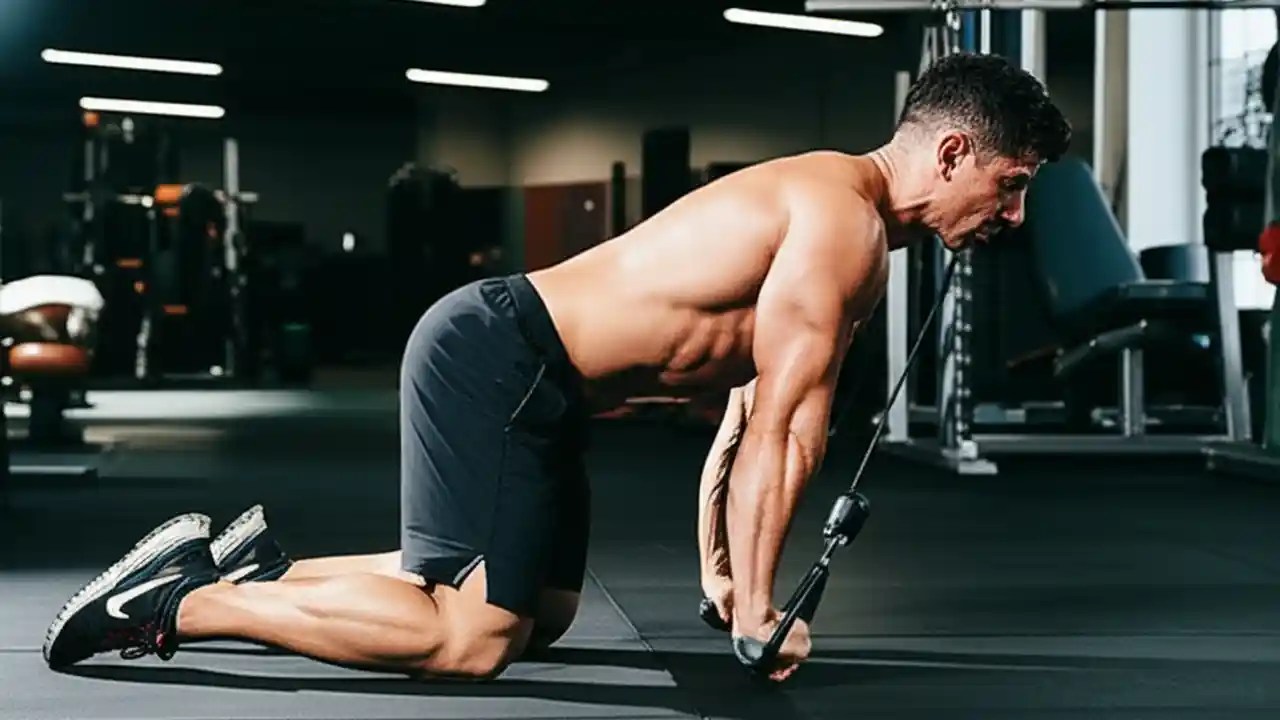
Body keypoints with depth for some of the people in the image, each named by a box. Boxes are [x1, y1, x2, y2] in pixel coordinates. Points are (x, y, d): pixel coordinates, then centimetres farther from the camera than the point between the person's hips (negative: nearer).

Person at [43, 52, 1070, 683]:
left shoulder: (857, 250, 17)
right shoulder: (844, 219, -16)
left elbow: (752, 416, 23)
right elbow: (783, 428, -18)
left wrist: (721, 569, 25)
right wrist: (754, 610, -13)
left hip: (533, 384, 11)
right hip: (491, 359, -11)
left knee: (539, 614, 19)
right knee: (472, 638, -15)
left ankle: (254, 568, 20)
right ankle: (173, 604, -7)